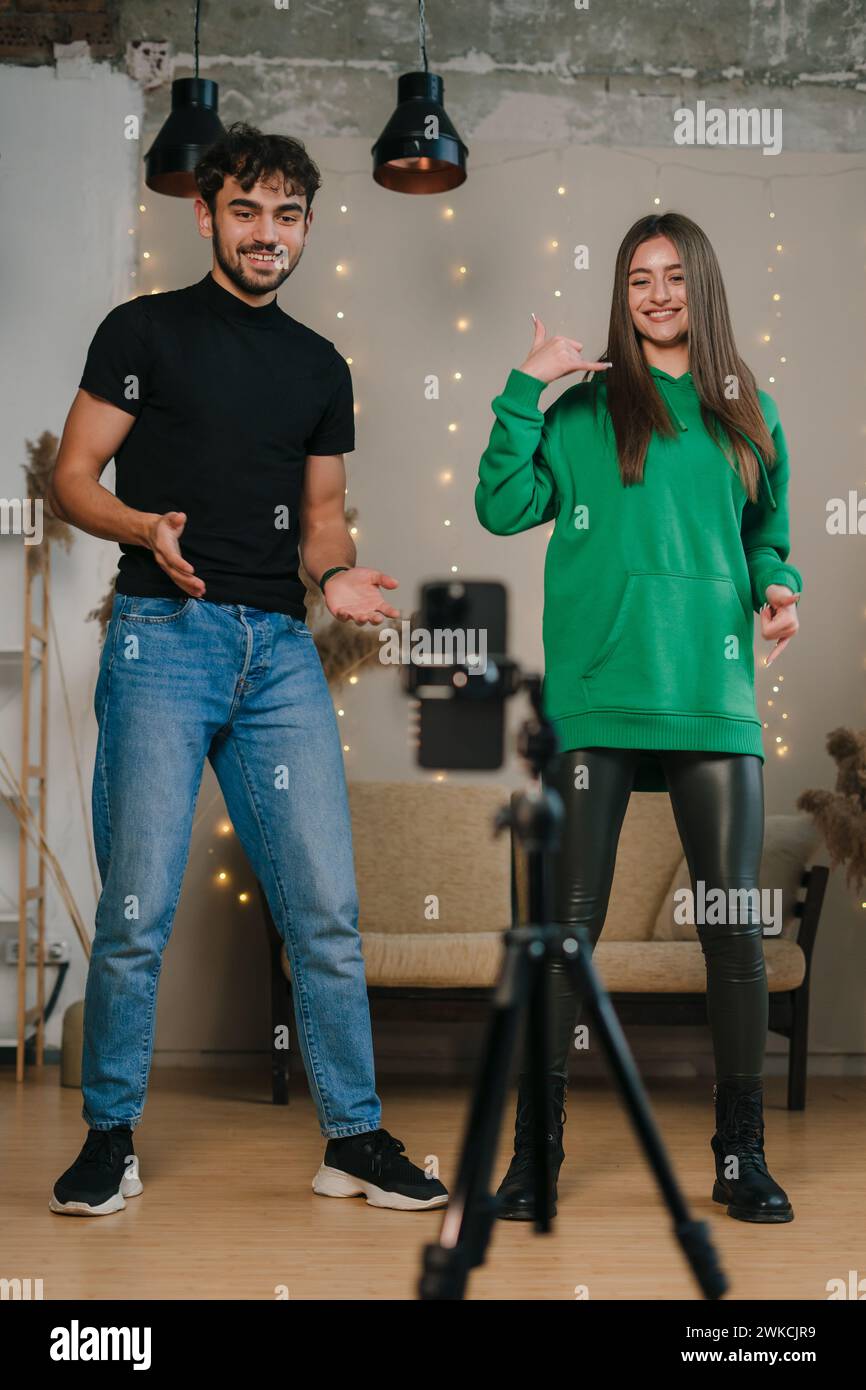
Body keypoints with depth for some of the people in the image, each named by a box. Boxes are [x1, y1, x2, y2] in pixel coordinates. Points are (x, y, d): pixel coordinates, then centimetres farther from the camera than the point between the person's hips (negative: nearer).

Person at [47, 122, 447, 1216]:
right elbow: (73, 479, 2)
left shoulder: (320, 367, 18)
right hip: (163, 635, -4)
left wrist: (336, 576, 1)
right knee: (137, 912, -4)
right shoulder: (146, 331, 6)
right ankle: (111, 1137, 11)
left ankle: (354, 1138, 11)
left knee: (326, 908, 1)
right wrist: (146, 528, -18)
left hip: (281, 646, 4)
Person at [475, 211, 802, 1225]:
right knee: (571, 922, 0)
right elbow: (504, 509, -3)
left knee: (735, 925, 2)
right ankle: (535, 1146, 11)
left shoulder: (749, 413, 15)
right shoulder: (585, 408, 8)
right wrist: (524, 389, -9)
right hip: (599, 696, -2)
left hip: (716, 701, 2)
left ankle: (741, 1153, 15)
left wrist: (778, 587, 3)